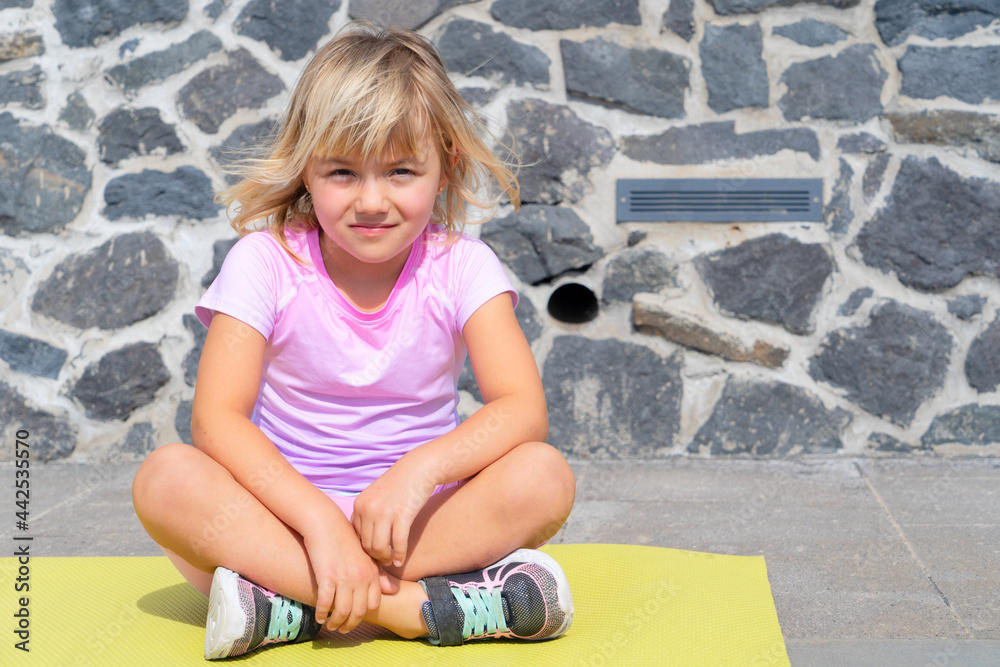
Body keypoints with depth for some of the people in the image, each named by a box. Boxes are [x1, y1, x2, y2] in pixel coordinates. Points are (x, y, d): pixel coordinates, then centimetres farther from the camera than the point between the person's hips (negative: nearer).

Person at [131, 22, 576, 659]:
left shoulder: (462, 266, -3)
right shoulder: (266, 261, -6)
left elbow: (524, 409, -14)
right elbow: (216, 417, -16)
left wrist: (418, 469, -31)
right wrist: (319, 518, -29)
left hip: (421, 521, 1)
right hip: (285, 509, 0)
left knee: (546, 475, -26)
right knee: (165, 477, -28)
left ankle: (290, 608, -28)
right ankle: (424, 607, -34)